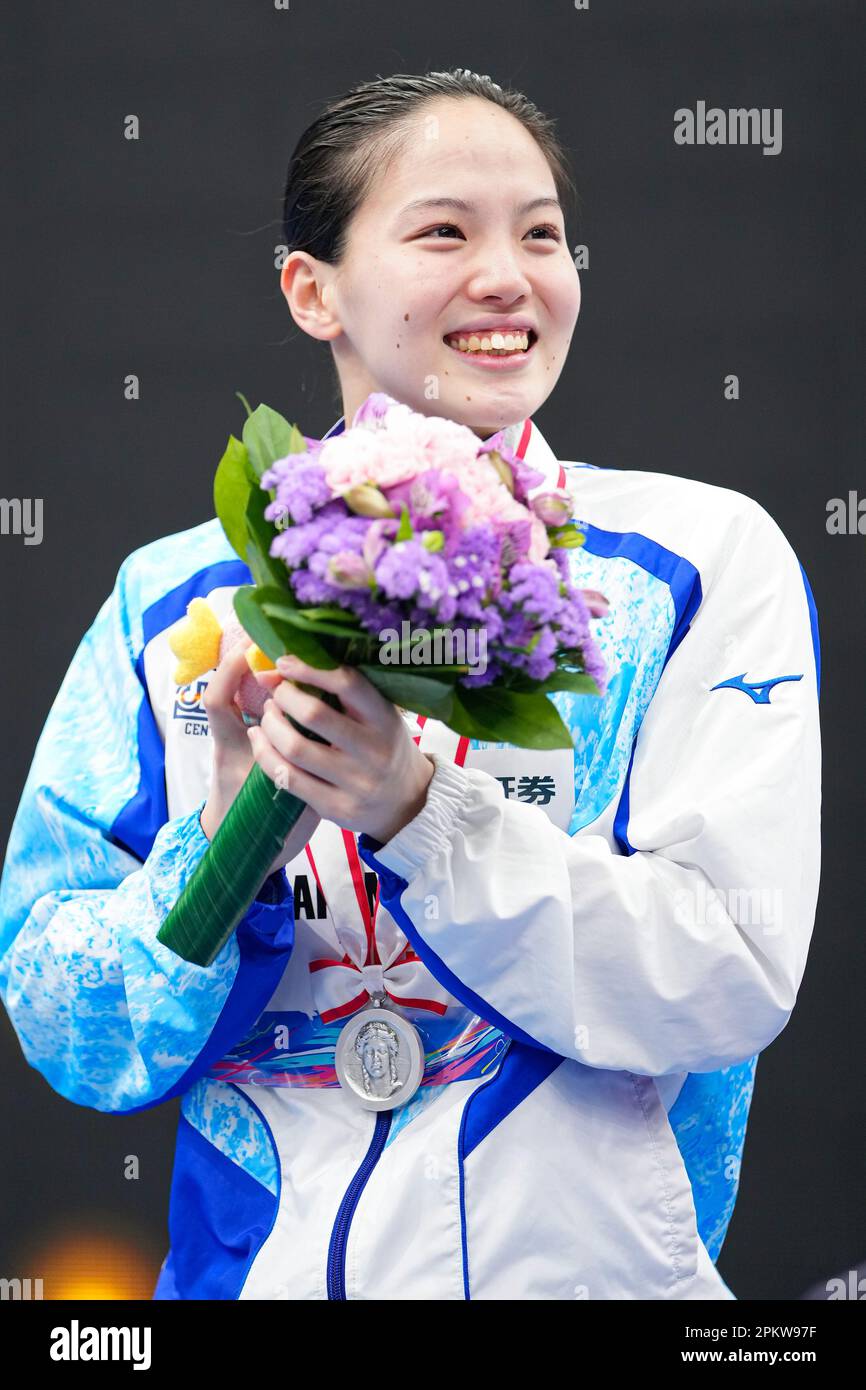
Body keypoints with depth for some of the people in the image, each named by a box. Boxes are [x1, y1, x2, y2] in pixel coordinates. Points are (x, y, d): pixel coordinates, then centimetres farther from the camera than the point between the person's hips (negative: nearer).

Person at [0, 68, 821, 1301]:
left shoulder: (704, 556, -6)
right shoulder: (173, 601, -2)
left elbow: (735, 983, -15)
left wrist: (418, 813, -25)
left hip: (590, 1265, -1)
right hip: (257, 1266, 1)